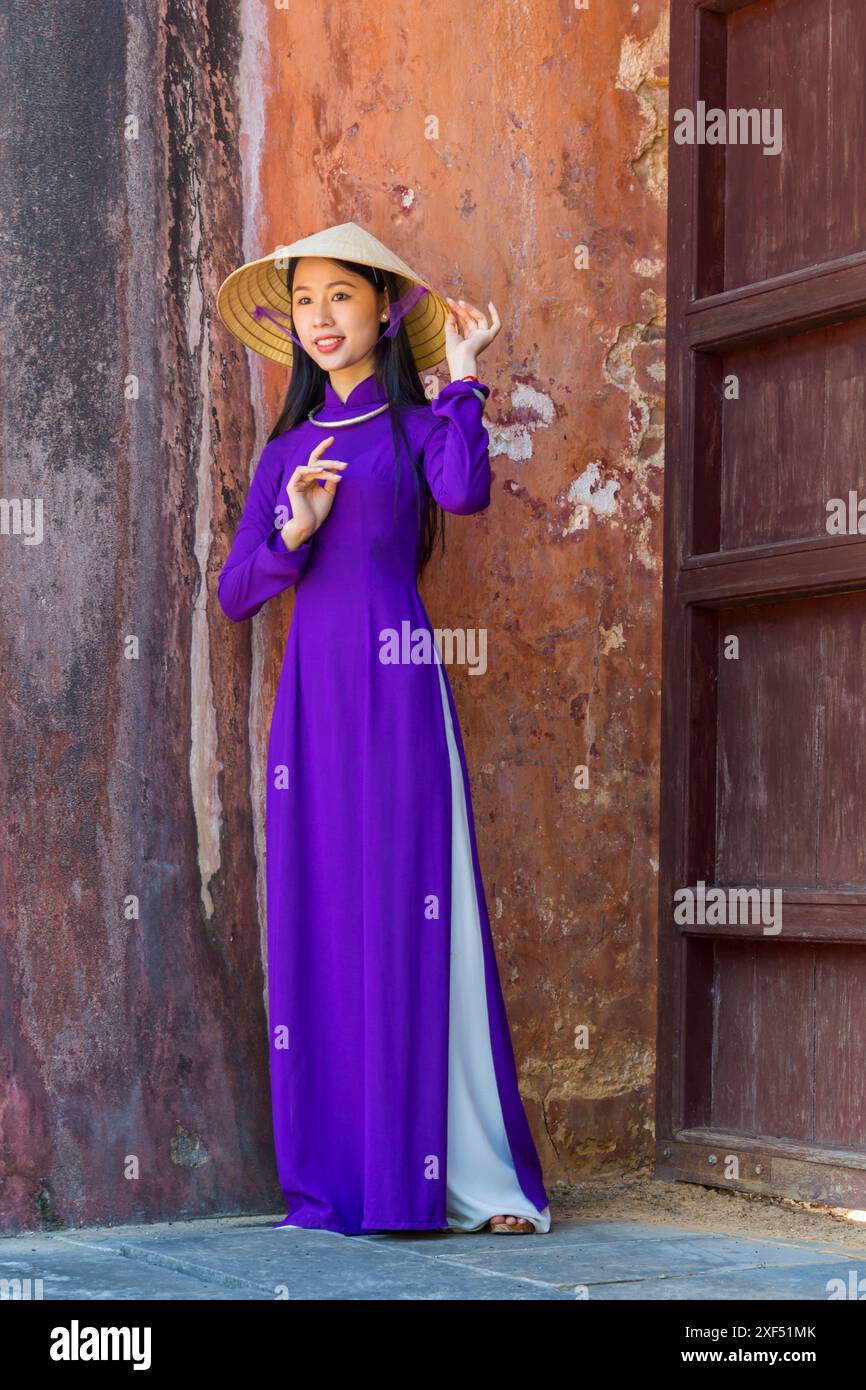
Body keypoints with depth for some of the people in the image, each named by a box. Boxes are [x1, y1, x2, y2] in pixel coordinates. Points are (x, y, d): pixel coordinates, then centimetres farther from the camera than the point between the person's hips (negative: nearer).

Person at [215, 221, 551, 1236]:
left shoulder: (414, 426, 6)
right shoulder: (286, 451, 17)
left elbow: (466, 492, -18)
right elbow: (234, 593, 12)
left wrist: (462, 375, -8)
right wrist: (294, 533, -5)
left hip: (395, 688, -4)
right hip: (311, 688, 4)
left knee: (410, 914, -8)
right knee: (315, 919, 1)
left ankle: (469, 1173, -4)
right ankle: (335, 1179, 6)